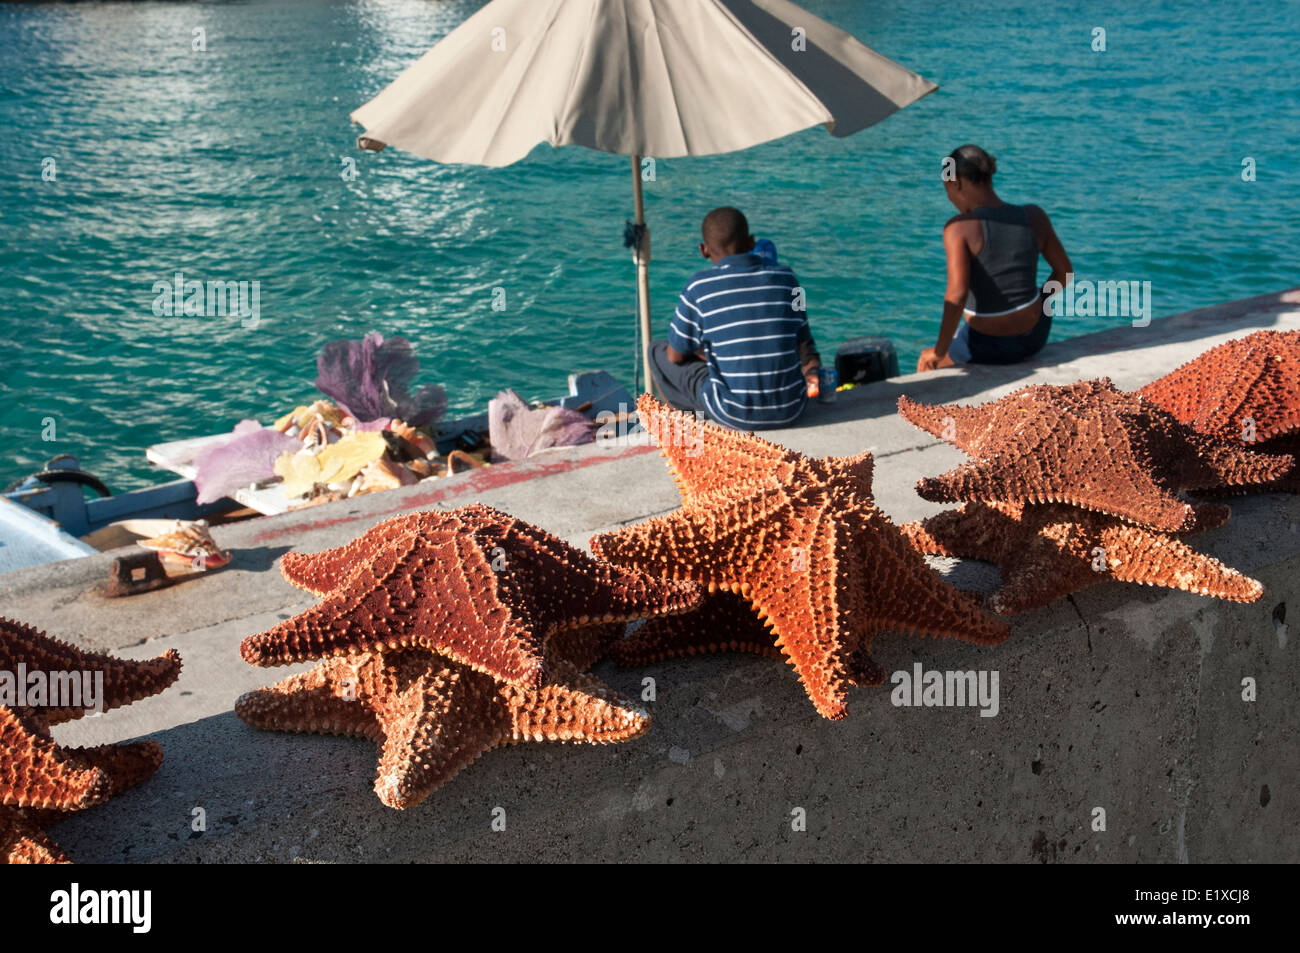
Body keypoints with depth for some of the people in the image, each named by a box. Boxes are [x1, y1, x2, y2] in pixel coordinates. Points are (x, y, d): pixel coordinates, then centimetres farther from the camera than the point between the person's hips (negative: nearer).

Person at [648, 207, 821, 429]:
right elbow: (804, 345, 10)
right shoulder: (785, 278, 3)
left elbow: (676, 355, 4)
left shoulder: (699, 287, -7)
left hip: (735, 415, -5)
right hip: (790, 410, 5)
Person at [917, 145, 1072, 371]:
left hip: (989, 347, -5)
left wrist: (939, 351, -18)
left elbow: (956, 295, -30)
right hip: (1034, 335, 5)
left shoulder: (959, 227, -21)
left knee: (927, 363, 28)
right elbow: (1065, 270, 3)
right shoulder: (1034, 216, -7)